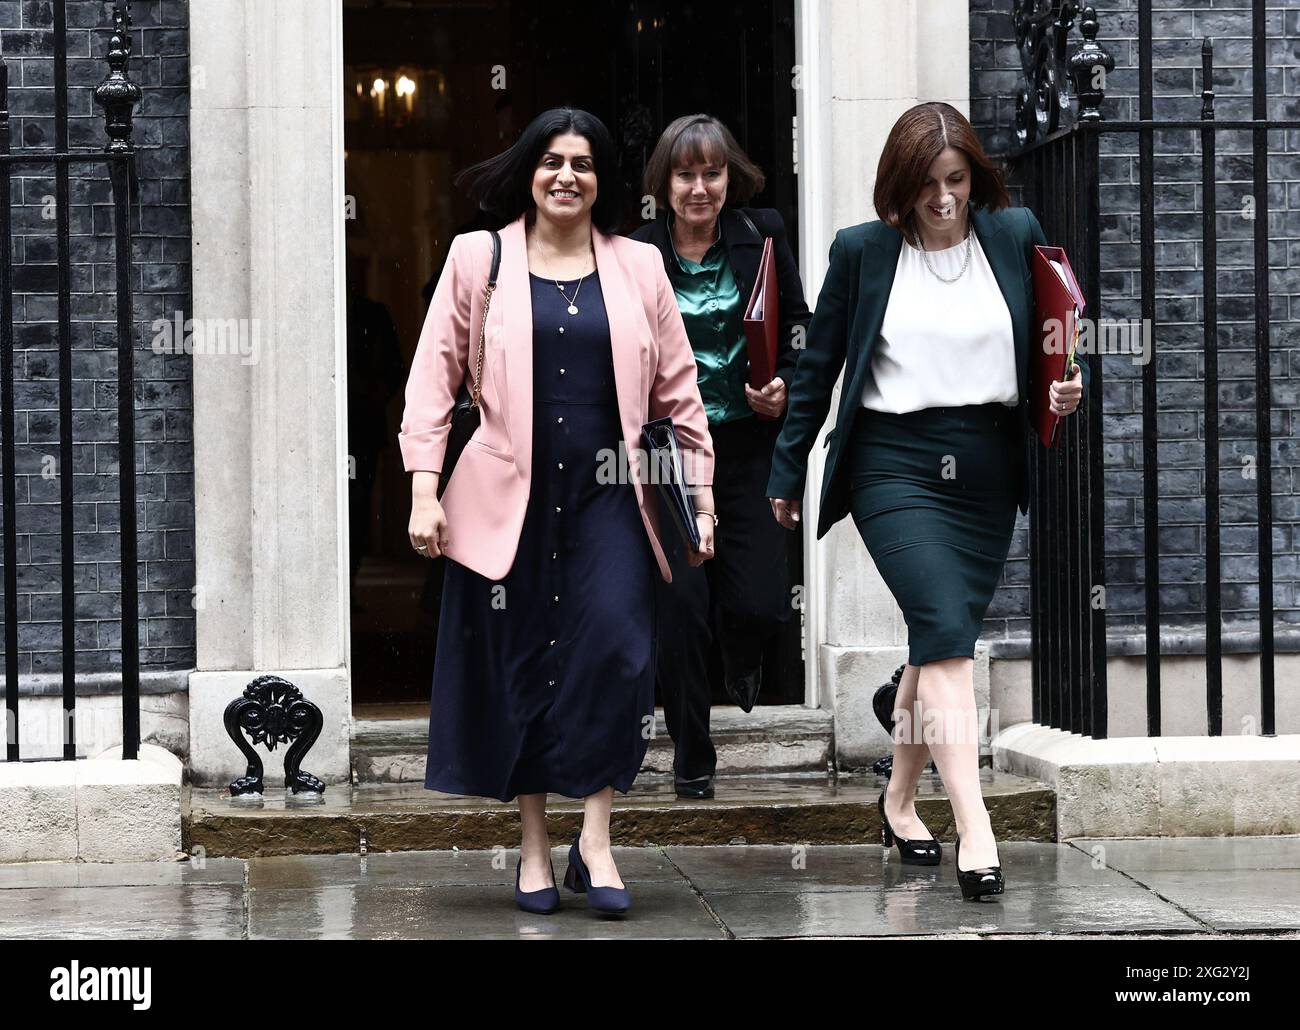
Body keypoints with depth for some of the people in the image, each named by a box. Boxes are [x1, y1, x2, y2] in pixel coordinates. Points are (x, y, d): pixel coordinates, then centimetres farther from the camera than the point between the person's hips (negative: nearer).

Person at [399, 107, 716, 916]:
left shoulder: (639, 267, 11)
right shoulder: (480, 258, 6)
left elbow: (678, 388, 14)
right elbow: (435, 375, 5)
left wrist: (702, 495, 11)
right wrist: (424, 485, -4)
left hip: (609, 494, 1)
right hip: (510, 499, 0)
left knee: (615, 646, -16)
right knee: (523, 663, 2)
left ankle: (595, 840, -7)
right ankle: (535, 848, 14)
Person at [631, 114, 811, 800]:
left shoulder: (762, 235, 3)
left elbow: (798, 326, 11)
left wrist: (785, 385, -6)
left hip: (749, 445, 1)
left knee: (759, 604, -7)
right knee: (679, 603, -4)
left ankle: (739, 654, 33)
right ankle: (691, 760, 12)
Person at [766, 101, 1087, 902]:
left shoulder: (1016, 235, 6)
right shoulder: (863, 251, 2)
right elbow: (818, 367, 8)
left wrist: (1070, 385, -7)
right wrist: (788, 474, 10)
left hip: (988, 467, 3)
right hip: (894, 464, -3)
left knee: (940, 638, 10)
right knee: (946, 627, -17)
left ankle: (900, 799, 30)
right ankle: (975, 829, -22)